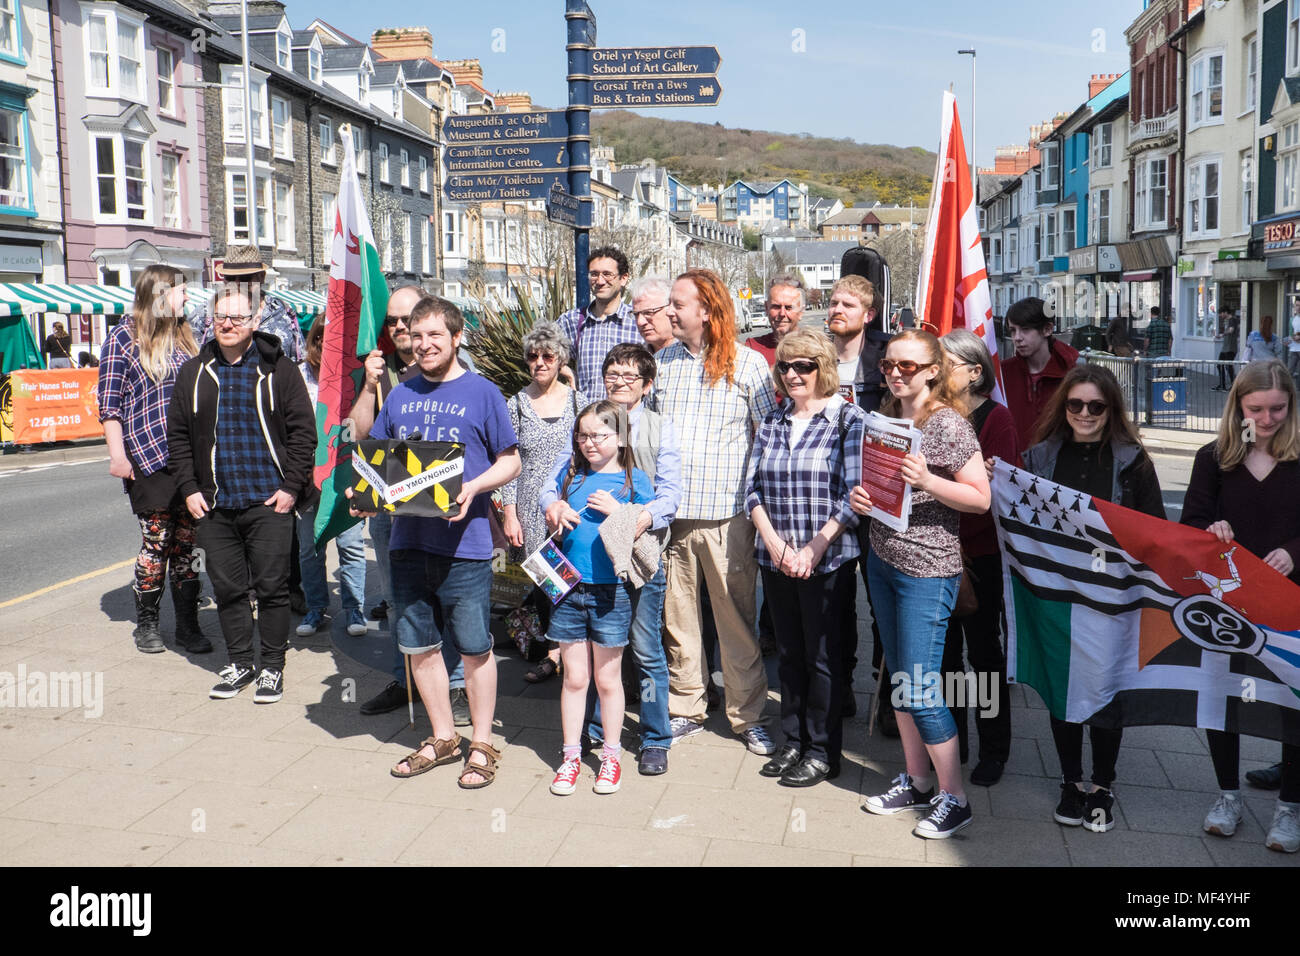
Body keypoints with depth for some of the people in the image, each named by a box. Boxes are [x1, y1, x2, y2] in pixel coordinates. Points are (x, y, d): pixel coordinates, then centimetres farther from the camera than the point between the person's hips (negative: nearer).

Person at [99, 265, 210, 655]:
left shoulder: (184, 337, 15)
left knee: (187, 542, 5)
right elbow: (109, 403, -4)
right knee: (156, 541, 0)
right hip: (149, 458, -5)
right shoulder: (123, 338, 0)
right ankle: (146, 625, 17)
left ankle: (188, 627, 13)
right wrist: (117, 455, -10)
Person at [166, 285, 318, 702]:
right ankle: (238, 663, 25)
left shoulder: (279, 370, -1)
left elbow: (303, 430, -3)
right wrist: (189, 488, 3)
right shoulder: (193, 373, 9)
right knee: (227, 588, 10)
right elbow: (178, 434, 11)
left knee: (272, 588, 2)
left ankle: (273, 667, 15)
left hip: (269, 501, -3)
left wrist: (291, 486, -9)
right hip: (214, 504, 4)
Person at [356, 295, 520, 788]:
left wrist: (473, 488, -18)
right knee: (419, 646, 12)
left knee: (474, 648, 3)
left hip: (464, 543, -5)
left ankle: (482, 744, 19)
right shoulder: (400, 396, 12)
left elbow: (510, 461, -1)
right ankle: (442, 737, 28)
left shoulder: (482, 392, -1)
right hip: (408, 539, 5)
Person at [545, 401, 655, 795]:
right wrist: (557, 514, -4)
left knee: (608, 679, 9)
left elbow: (648, 533, -2)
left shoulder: (633, 479, -1)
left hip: (611, 591, -2)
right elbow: (554, 514, 19)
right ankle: (571, 757, 21)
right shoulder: (572, 475, 8)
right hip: (569, 587, 3)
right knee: (574, 678, 9)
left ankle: (610, 757, 23)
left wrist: (616, 512, -16)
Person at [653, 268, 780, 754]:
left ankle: (747, 715, 17)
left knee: (737, 617, 3)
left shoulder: (747, 364, -1)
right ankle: (685, 710, 24)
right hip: (669, 510, 4)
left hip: (726, 512, -4)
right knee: (676, 615, 10)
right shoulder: (663, 361, 11)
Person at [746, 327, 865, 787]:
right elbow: (753, 487, 8)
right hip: (775, 559, 5)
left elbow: (855, 495, -12)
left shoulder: (849, 419, -6)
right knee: (789, 654, 13)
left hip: (829, 562, -5)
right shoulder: (772, 422, 11)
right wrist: (773, 541, -6)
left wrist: (813, 549, -16)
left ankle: (823, 753, 17)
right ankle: (794, 743, 27)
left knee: (824, 656, 4)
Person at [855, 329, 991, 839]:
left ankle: (954, 798, 13)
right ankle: (915, 782, 29)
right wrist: (860, 496, -3)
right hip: (882, 560, 7)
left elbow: (981, 498, -12)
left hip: (928, 570, -7)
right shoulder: (883, 418, 8)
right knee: (898, 679, 14)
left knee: (919, 690, -4)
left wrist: (927, 481, -26)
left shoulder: (949, 425, -13)